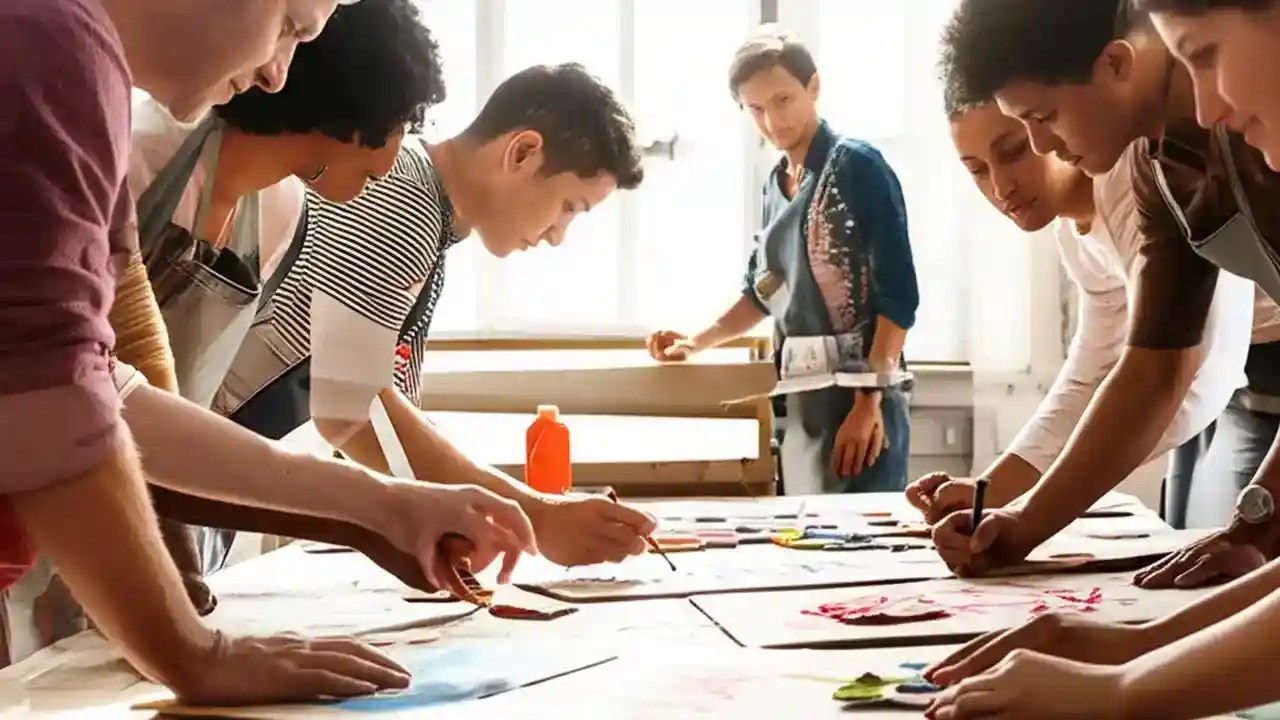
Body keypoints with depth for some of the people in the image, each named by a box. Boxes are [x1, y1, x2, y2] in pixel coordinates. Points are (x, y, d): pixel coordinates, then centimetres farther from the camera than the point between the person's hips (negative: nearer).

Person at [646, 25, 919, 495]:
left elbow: (898, 296, -13)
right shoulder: (776, 183, 13)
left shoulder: (856, 166, -8)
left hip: (859, 385, -7)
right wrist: (696, 342, 12)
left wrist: (870, 402, -18)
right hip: (799, 387, 7)